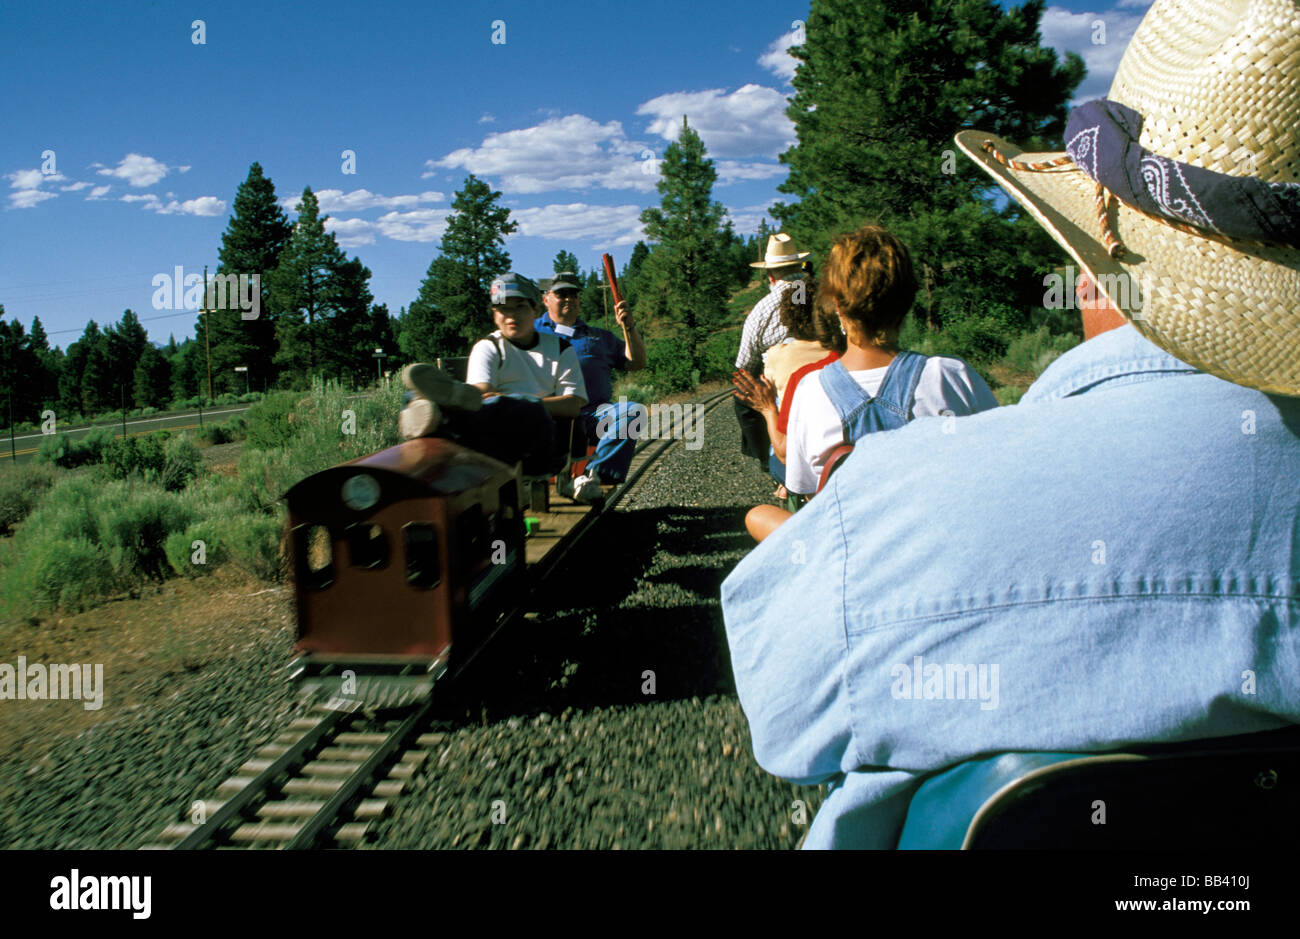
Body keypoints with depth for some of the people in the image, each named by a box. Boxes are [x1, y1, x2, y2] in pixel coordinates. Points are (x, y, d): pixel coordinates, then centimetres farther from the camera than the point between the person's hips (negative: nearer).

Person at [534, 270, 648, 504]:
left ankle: (592, 476, -36)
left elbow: (636, 363, 26)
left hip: (594, 411, 3)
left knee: (633, 411, -30)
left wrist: (629, 327, 12)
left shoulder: (600, 336, 33)